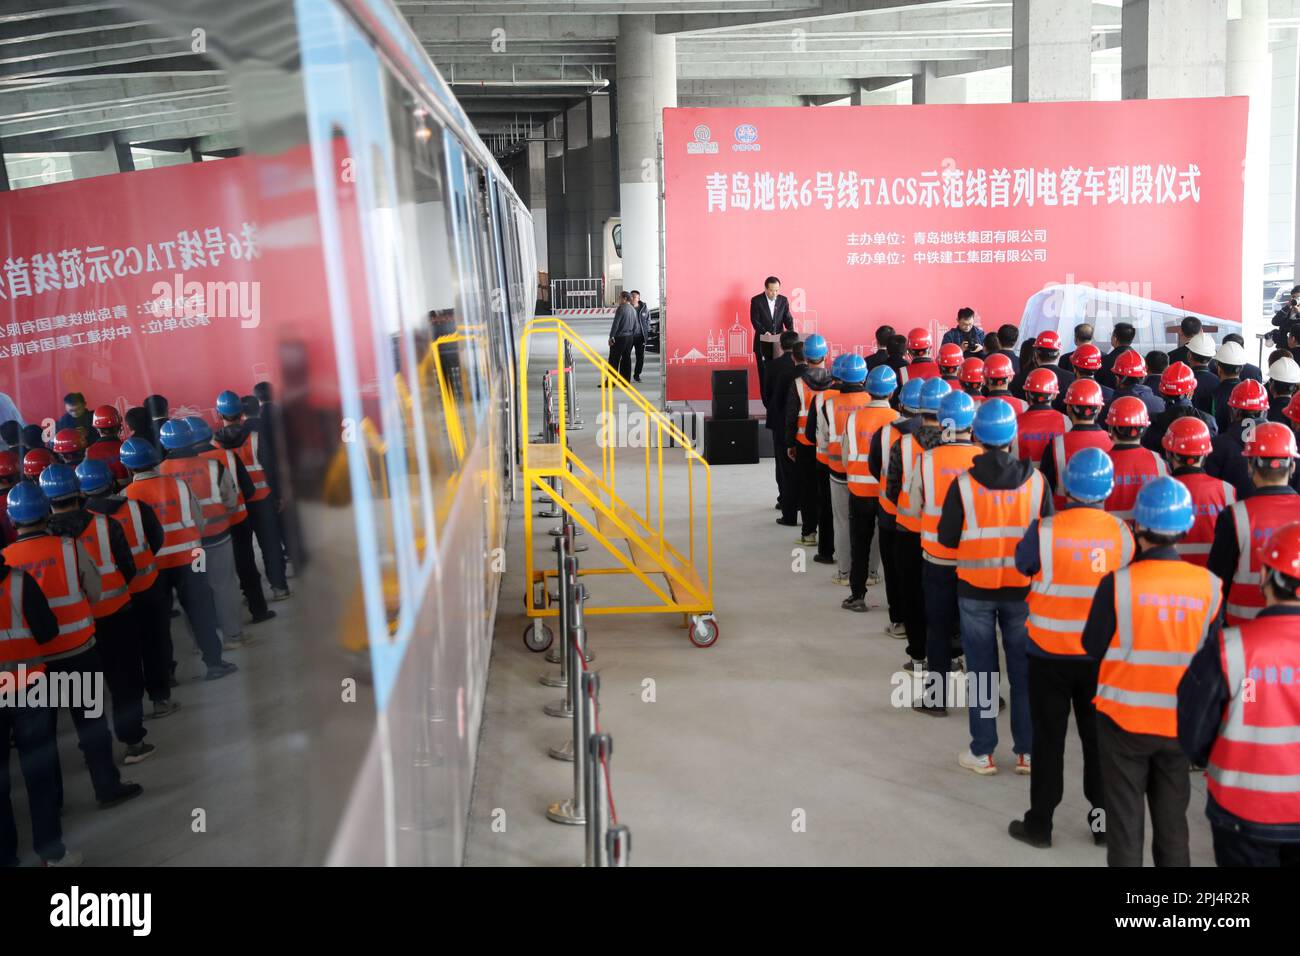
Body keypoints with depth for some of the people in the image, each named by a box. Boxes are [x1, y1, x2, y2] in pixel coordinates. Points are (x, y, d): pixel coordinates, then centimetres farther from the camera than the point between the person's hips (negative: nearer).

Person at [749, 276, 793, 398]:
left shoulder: (783, 300, 5)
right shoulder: (756, 300, -5)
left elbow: (787, 318, 2)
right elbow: (755, 320, -10)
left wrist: (790, 330, -18)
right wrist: (764, 332, -25)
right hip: (763, 342, -2)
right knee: (765, 374, 0)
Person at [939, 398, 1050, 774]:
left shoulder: (964, 483, -15)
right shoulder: (1035, 480, -9)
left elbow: (946, 537, -8)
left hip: (975, 590, -1)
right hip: (1023, 588, 2)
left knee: (981, 670, 10)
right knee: (1024, 670, 13)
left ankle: (982, 752, 16)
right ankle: (1027, 751, 21)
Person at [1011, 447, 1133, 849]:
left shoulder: (1044, 530, -19)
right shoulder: (1122, 533, -10)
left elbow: (1022, 563, -1)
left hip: (1050, 654, -2)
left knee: (1049, 739, 11)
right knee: (1098, 737, 17)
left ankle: (1040, 823, 19)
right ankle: (1104, 820, 27)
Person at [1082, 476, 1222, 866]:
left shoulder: (1118, 583, -18)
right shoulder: (1209, 585, -10)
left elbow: (1093, 647, -8)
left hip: (1124, 720, -2)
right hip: (1181, 723, 3)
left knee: (1125, 822, 11)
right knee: (1173, 824, 17)